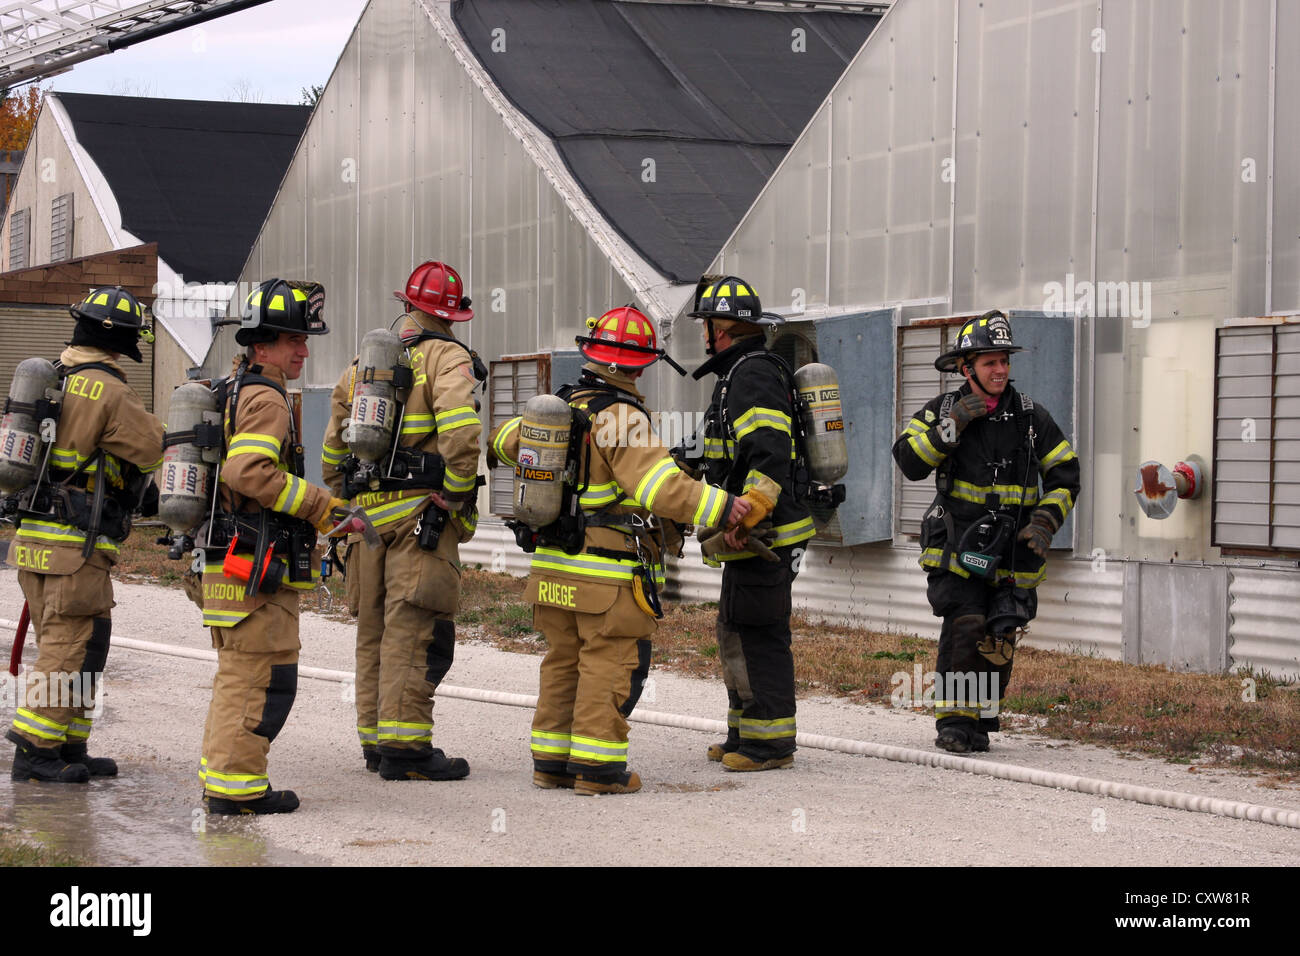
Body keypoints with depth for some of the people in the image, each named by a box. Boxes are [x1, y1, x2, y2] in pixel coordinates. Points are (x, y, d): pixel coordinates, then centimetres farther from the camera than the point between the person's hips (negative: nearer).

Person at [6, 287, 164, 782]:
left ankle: (69, 747, 17)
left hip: (32, 537, 8)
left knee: (74, 646, 14)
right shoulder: (111, 393, -12)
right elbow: (159, 452, -9)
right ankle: (34, 751, -4)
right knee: (72, 647, -4)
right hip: (77, 543, -8)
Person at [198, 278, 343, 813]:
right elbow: (251, 471, -26)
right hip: (257, 568, -11)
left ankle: (219, 776, 24)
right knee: (264, 678, -7)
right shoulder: (265, 398, -13)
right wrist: (322, 507, -22)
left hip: (225, 563, 11)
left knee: (237, 676, 18)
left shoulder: (233, 390, 20)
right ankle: (235, 786, -6)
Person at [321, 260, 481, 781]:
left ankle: (375, 739, 19)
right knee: (415, 630, -7)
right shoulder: (447, 358, -4)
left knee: (375, 630, 13)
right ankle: (404, 746, -9)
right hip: (422, 514, -7)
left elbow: (333, 450, 20)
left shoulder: (360, 366, 18)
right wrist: (459, 500, -9)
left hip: (368, 512, 7)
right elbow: (461, 434, -20)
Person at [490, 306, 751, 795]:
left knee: (563, 662, 15)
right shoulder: (622, 419, -14)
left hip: (554, 565, 7)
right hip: (611, 573, -7)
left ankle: (551, 760, 19)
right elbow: (656, 484, -25)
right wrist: (716, 505, -24)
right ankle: (596, 767, -2)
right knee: (608, 664, -2)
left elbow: (508, 440, 27)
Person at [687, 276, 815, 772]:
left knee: (760, 636, -6)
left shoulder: (753, 374, -16)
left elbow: (770, 457, -27)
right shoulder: (739, 372, 18)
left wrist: (743, 520, -31)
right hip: (749, 536, 11)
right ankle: (746, 732, 25)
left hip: (763, 537, -11)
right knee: (735, 634, 16)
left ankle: (772, 742, -1)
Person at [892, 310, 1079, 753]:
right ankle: (954, 719, -9)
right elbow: (910, 463, -10)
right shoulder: (942, 411, 1)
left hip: (1013, 550, 2)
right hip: (958, 545, -2)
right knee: (965, 625, -18)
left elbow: (1065, 474, 9)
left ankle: (981, 721, 17)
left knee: (999, 639, 2)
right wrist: (951, 427, -18)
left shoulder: (1030, 416, 5)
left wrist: (1046, 520, -6)